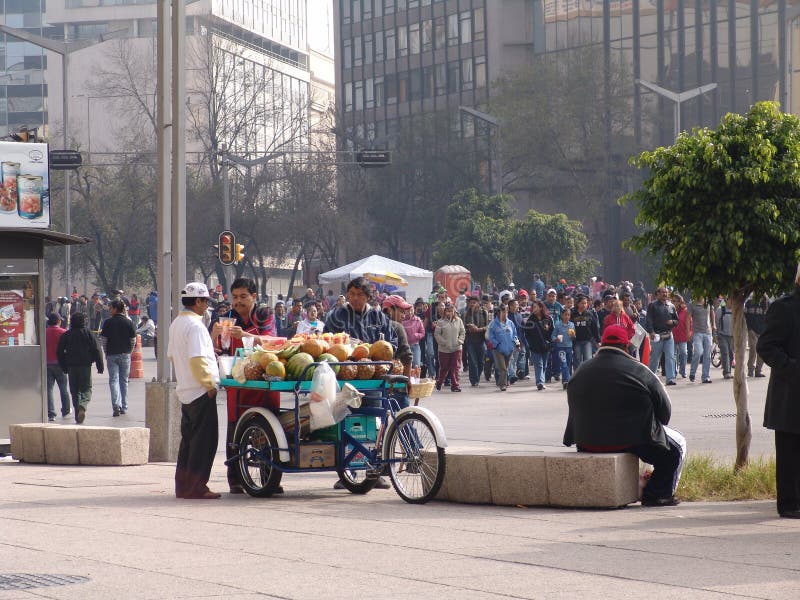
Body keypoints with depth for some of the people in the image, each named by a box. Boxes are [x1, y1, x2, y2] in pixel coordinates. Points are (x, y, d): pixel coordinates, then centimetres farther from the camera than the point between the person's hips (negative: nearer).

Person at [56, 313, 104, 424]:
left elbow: (59, 352, 7)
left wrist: (64, 367, 15)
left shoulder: (66, 335, 5)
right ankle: (82, 407, -27)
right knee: (86, 389, 3)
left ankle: (78, 417, 7)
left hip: (71, 367, 2)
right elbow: (96, 350, -3)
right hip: (85, 366, -2)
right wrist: (100, 365, 3)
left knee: (75, 391, 10)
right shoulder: (88, 333, -1)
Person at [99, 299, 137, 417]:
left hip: (112, 354, -2)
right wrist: (129, 352, 13)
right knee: (124, 381, 12)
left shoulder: (108, 322, -6)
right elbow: (133, 340, 0)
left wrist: (106, 353, 9)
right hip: (125, 355, 2)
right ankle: (124, 407, 16)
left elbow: (103, 339, -3)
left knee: (113, 380, -3)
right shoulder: (128, 322, 0)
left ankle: (116, 405, -21)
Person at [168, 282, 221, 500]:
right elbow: (197, 360, -24)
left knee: (189, 439, 15)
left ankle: (183, 486, 18)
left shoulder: (176, 324, 13)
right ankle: (196, 487, -4)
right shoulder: (195, 325, -17)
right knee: (204, 440, -4)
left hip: (185, 390, 10)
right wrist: (209, 384, -15)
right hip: (201, 391, -10)